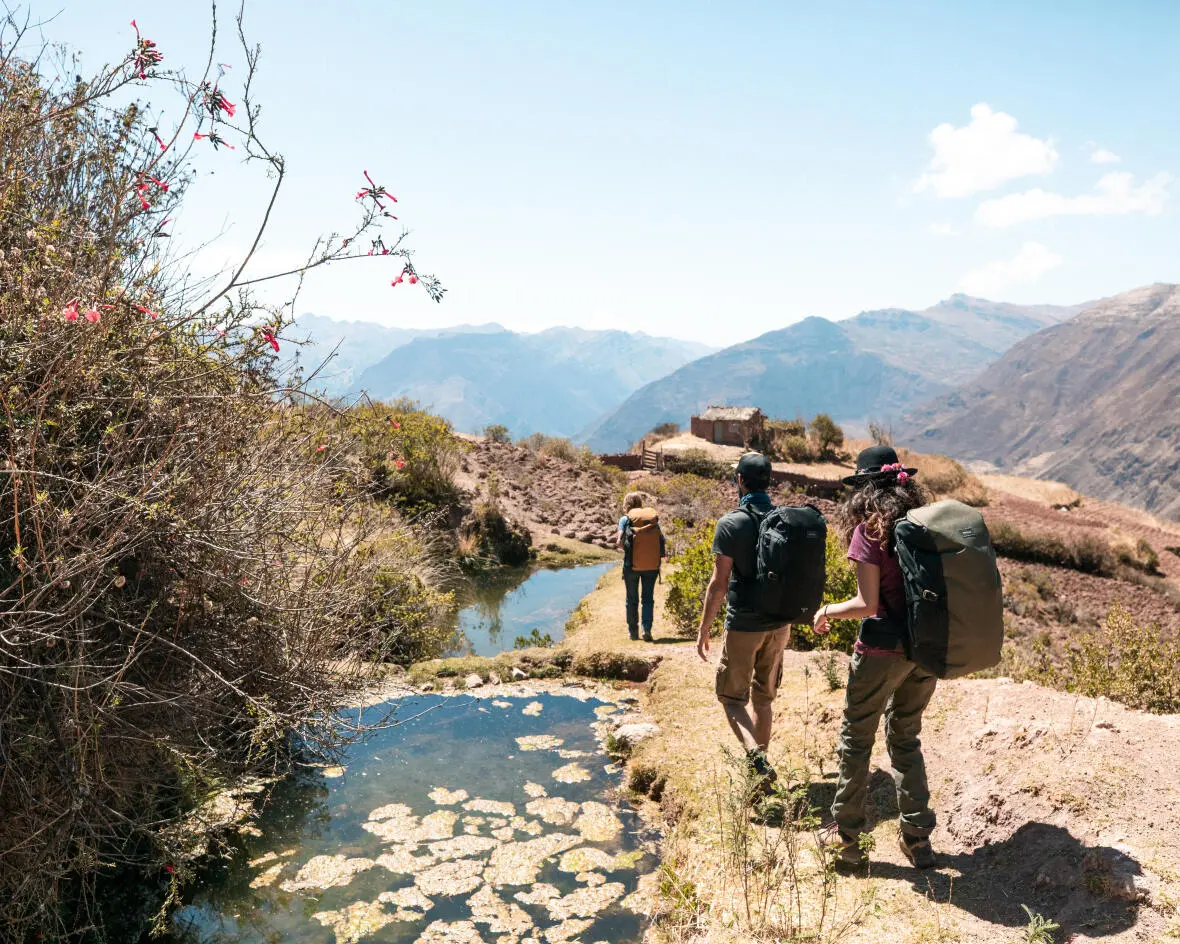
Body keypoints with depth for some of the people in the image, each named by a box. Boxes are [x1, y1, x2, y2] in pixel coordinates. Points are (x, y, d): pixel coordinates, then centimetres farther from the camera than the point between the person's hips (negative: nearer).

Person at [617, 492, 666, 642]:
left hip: (632, 564, -2)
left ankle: (633, 631, 18)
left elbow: (619, 542, -12)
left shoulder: (625, 519, -2)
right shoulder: (653, 516, 7)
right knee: (648, 598, 11)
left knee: (632, 599, 12)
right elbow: (662, 542, 1)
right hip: (652, 564, 2)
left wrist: (625, 549, 8)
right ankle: (647, 630, -1)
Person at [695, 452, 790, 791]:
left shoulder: (731, 523, -14)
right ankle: (761, 767, 27)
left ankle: (757, 757, -11)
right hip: (779, 625, 5)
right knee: (764, 697, 18)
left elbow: (719, 583, -15)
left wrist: (703, 630, -6)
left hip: (743, 626, -5)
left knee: (733, 696, 9)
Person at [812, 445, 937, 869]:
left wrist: (827, 611, 0)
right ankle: (918, 836, 22)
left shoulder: (868, 531, -13)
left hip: (883, 649, -6)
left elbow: (867, 604, -16)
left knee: (856, 739, 11)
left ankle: (846, 836, 20)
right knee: (906, 739, 20)